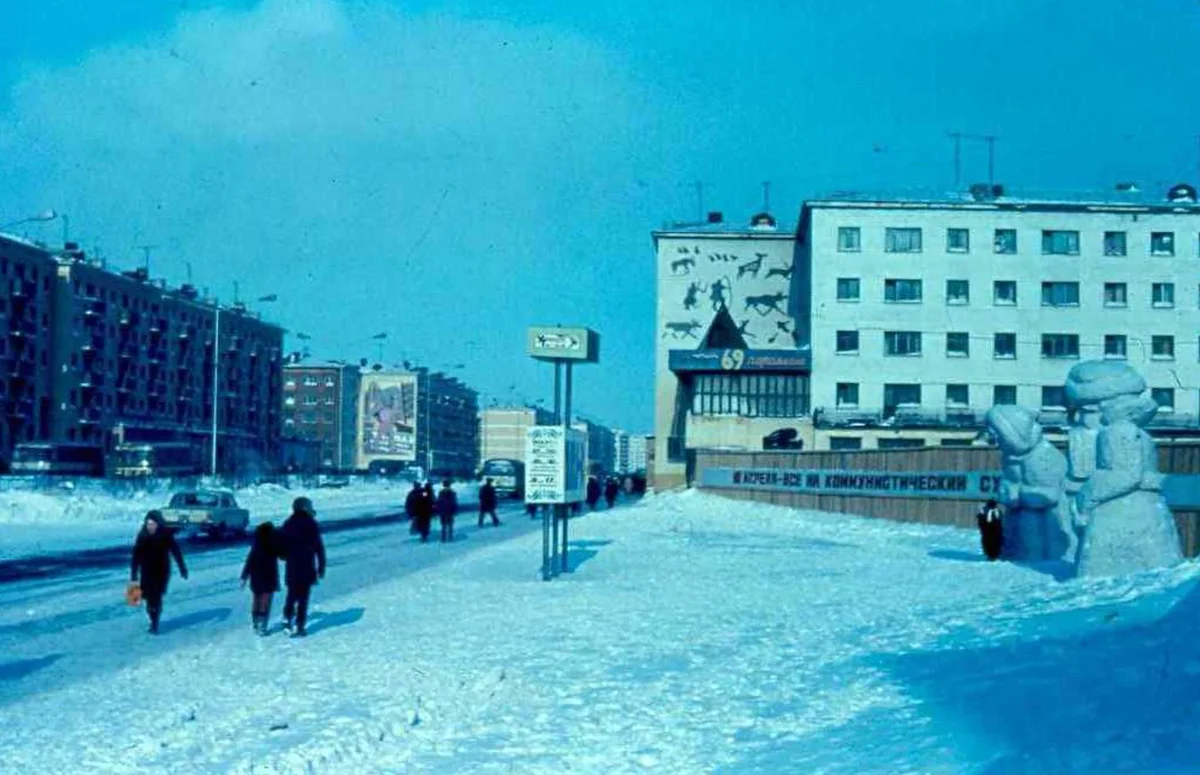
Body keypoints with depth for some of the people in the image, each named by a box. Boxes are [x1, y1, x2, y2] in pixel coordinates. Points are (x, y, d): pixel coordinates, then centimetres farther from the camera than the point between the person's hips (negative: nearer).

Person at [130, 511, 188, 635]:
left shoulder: (166, 535, -11)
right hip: (147, 572, 2)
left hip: (162, 571, -2)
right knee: (149, 597, 3)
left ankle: (155, 624, -1)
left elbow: (175, 551, -5)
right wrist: (133, 573, -9)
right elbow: (136, 555, -7)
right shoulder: (142, 536, -8)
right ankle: (153, 621, 24)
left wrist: (182, 568, -3)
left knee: (156, 597, -7)